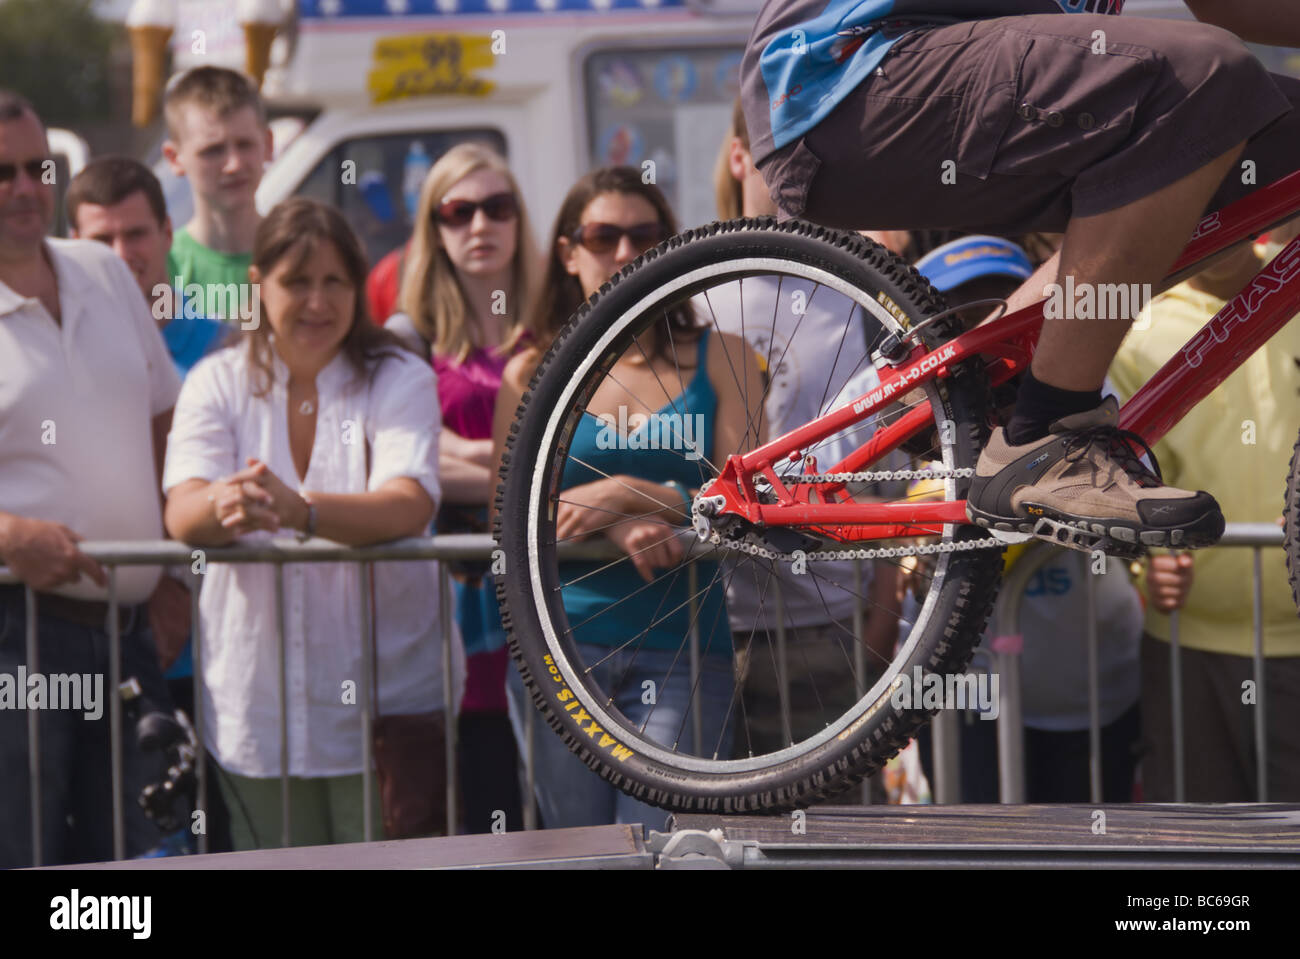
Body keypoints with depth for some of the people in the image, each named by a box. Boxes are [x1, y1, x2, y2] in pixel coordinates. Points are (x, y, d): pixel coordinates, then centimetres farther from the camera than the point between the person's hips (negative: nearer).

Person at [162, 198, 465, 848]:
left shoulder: (400, 380, 0)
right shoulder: (219, 384, 6)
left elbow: (408, 506, -18)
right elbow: (181, 514, -9)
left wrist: (301, 511, -38)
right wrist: (222, 507, -35)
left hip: (386, 691, -2)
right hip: (257, 696, 2)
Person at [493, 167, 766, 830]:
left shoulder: (719, 359, 11)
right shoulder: (533, 374, 12)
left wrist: (625, 493, -12)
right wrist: (618, 528, -15)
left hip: (682, 654, -1)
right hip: (561, 648, 1)